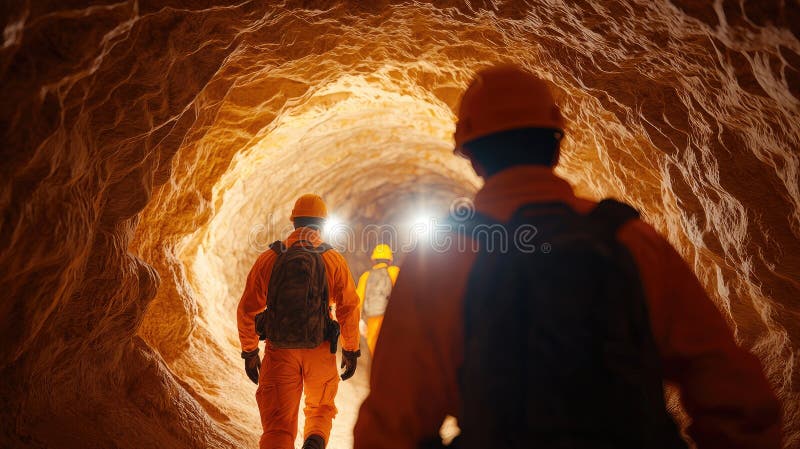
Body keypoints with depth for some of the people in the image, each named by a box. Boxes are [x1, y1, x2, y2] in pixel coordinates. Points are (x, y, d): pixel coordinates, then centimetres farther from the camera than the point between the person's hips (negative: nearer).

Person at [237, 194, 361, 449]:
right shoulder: (334, 260, -3)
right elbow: (349, 309, -4)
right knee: (321, 408, 23)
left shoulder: (268, 258, 0)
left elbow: (247, 309, 1)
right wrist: (351, 351, 7)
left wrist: (249, 352, 12)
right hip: (320, 352, 0)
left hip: (279, 352, 0)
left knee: (278, 425, 8)